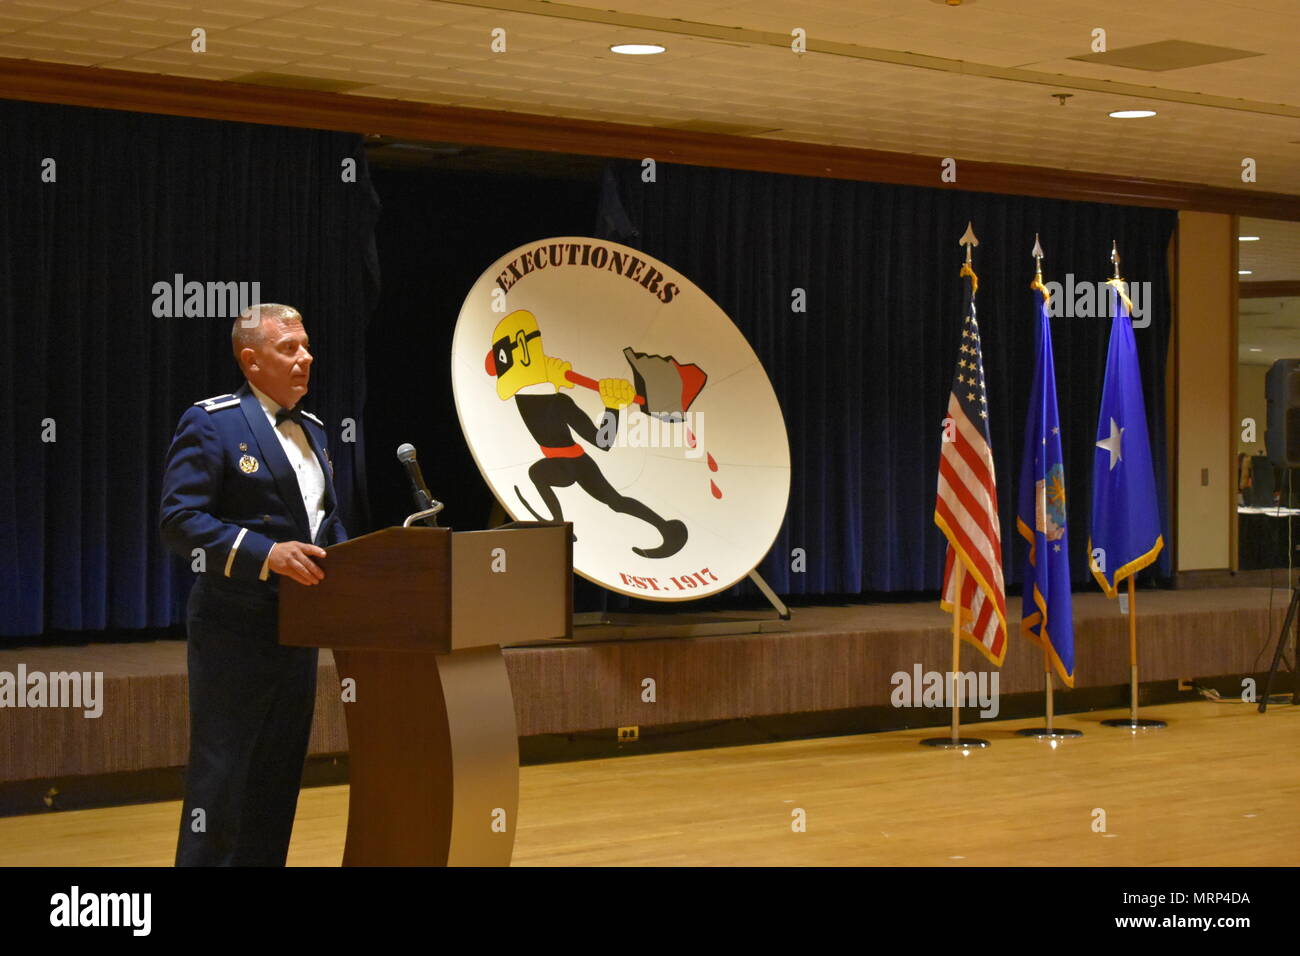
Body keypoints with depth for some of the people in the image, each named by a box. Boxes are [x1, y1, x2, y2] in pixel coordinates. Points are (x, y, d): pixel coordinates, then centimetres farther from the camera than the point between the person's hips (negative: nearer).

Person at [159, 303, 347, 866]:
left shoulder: (312, 431, 15)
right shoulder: (211, 423, -9)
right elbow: (179, 519, -17)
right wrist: (265, 554, -27)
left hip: (297, 630, 8)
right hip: (235, 633, -8)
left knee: (278, 780, 12)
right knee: (221, 778, -4)